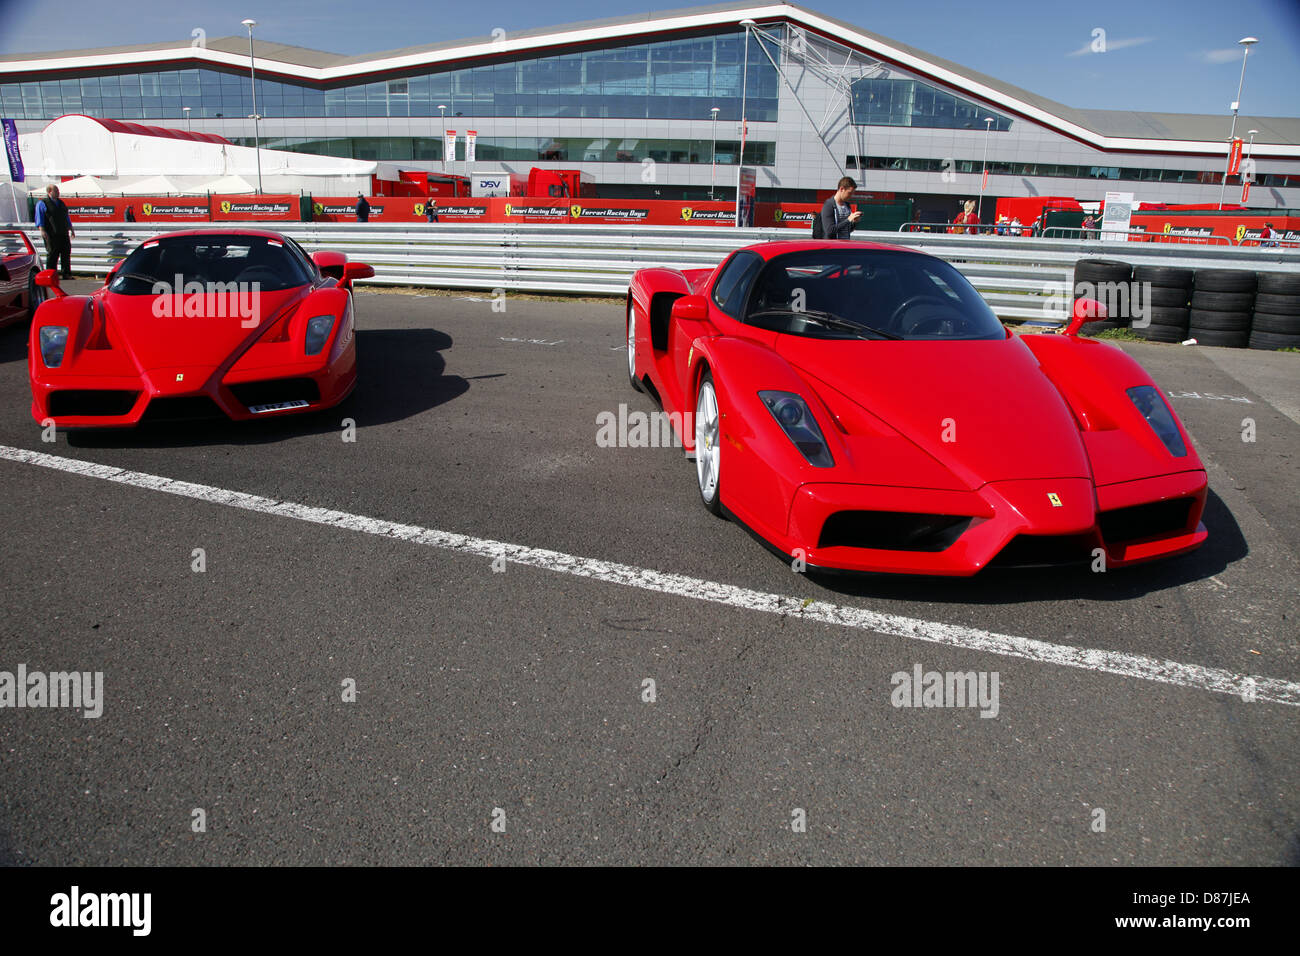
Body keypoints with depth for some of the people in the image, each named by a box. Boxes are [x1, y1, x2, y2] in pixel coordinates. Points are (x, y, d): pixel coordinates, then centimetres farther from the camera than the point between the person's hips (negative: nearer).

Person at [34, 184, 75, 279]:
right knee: (52, 254, -5)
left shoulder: (62, 203, 21)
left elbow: (67, 218, 27)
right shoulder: (42, 204, 1)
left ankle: (66, 274, 8)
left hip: (64, 234, 6)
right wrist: (42, 230, -17)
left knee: (66, 253, 3)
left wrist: (71, 229, 23)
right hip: (51, 235, -6)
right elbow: (39, 218, -5)